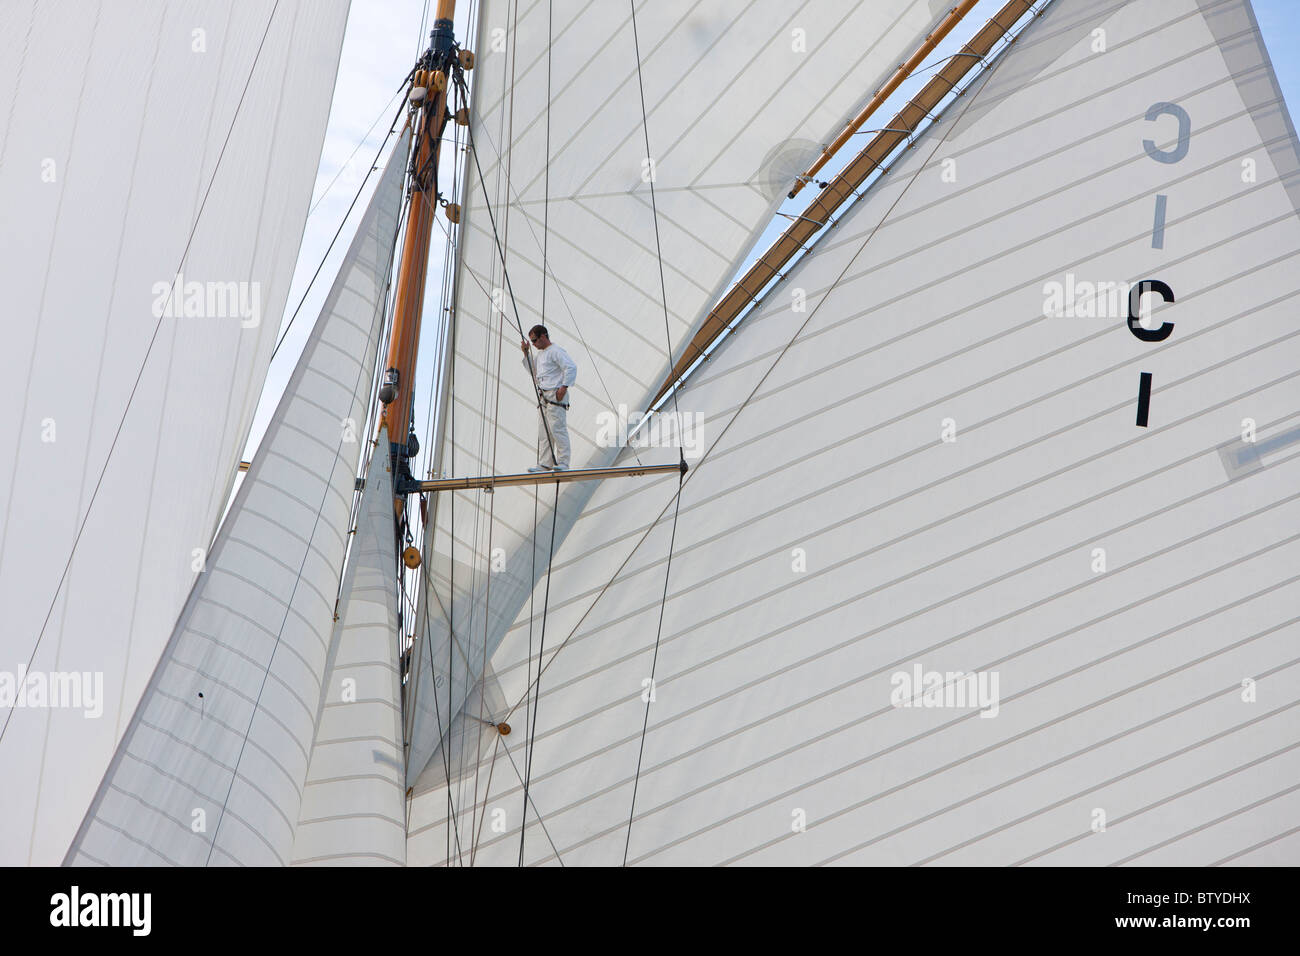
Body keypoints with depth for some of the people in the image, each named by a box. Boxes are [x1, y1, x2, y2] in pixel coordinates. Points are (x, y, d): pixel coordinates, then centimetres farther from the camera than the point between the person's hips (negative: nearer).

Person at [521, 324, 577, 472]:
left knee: (557, 428, -12)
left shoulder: (555, 351, -9)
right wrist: (526, 353, 20)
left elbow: (571, 367, -17)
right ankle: (546, 463, 9)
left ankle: (563, 462, -10)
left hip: (556, 396, -10)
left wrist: (564, 387, -20)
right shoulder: (541, 354, 21)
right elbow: (531, 368, 35)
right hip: (545, 397, 10)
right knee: (544, 431, 7)